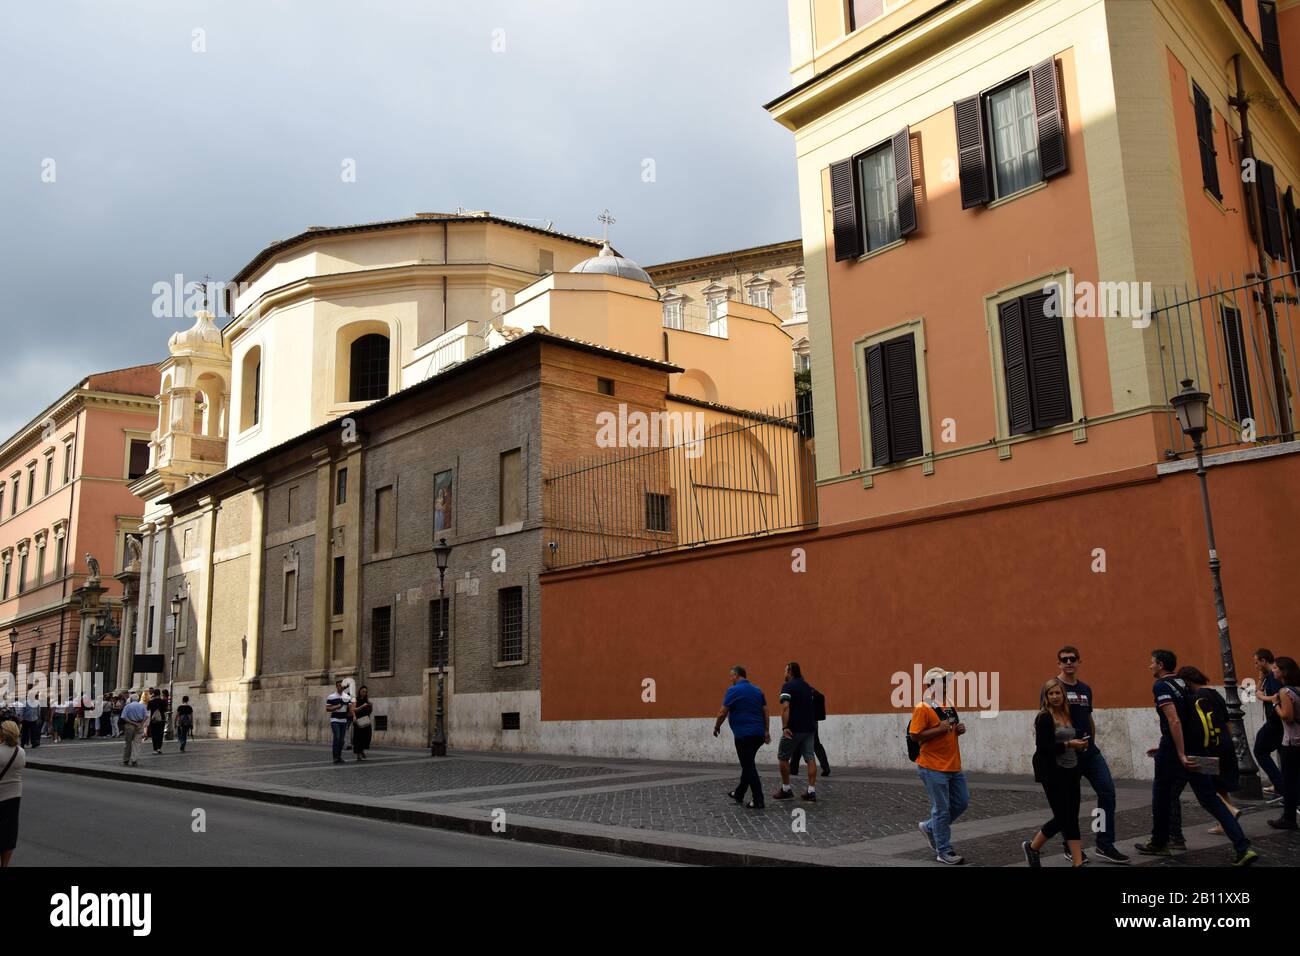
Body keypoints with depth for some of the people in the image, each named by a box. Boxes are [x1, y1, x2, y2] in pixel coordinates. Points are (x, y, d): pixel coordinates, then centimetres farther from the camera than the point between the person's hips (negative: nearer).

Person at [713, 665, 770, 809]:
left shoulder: (733, 690, -9)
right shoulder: (757, 690, 12)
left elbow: (723, 713, -9)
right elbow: (765, 712, 10)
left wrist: (716, 727, 5)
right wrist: (766, 731, 13)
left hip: (743, 734, -8)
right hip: (758, 734, 8)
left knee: (749, 767, -4)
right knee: (747, 764, 19)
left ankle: (758, 801, -6)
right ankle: (739, 794, 30)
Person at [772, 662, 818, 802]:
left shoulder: (788, 686, -9)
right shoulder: (807, 686, 15)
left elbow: (785, 707, -21)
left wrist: (784, 727, -24)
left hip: (794, 729, -7)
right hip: (809, 727, 7)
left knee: (783, 757, 7)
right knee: (810, 758, 3)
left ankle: (786, 790, 10)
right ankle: (811, 791, -1)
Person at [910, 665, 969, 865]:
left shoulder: (949, 705, 11)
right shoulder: (923, 708, -14)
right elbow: (914, 735, -18)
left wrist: (959, 729, 3)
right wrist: (939, 729, -23)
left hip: (953, 766, 8)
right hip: (933, 768, -8)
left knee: (962, 802, 13)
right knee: (942, 809, -1)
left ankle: (930, 828, 30)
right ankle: (944, 852, 12)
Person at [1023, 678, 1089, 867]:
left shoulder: (1069, 715, 11)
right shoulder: (1044, 718, -10)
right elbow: (1043, 747, -16)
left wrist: (1081, 744, 1)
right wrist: (1068, 744, -22)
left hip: (1071, 771, 7)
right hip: (1053, 773, -7)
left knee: (1072, 817, 5)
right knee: (1062, 818, -5)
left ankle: (1078, 862, 9)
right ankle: (1032, 847, 12)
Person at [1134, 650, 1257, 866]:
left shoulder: (1161, 686, -12)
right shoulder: (1183, 684, 15)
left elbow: (1174, 722, -23)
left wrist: (1181, 755, -24)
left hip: (1174, 752, -7)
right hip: (1195, 750, 7)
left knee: (1161, 797, 12)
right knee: (1209, 799, 5)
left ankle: (1159, 844, 26)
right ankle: (1244, 848, -6)